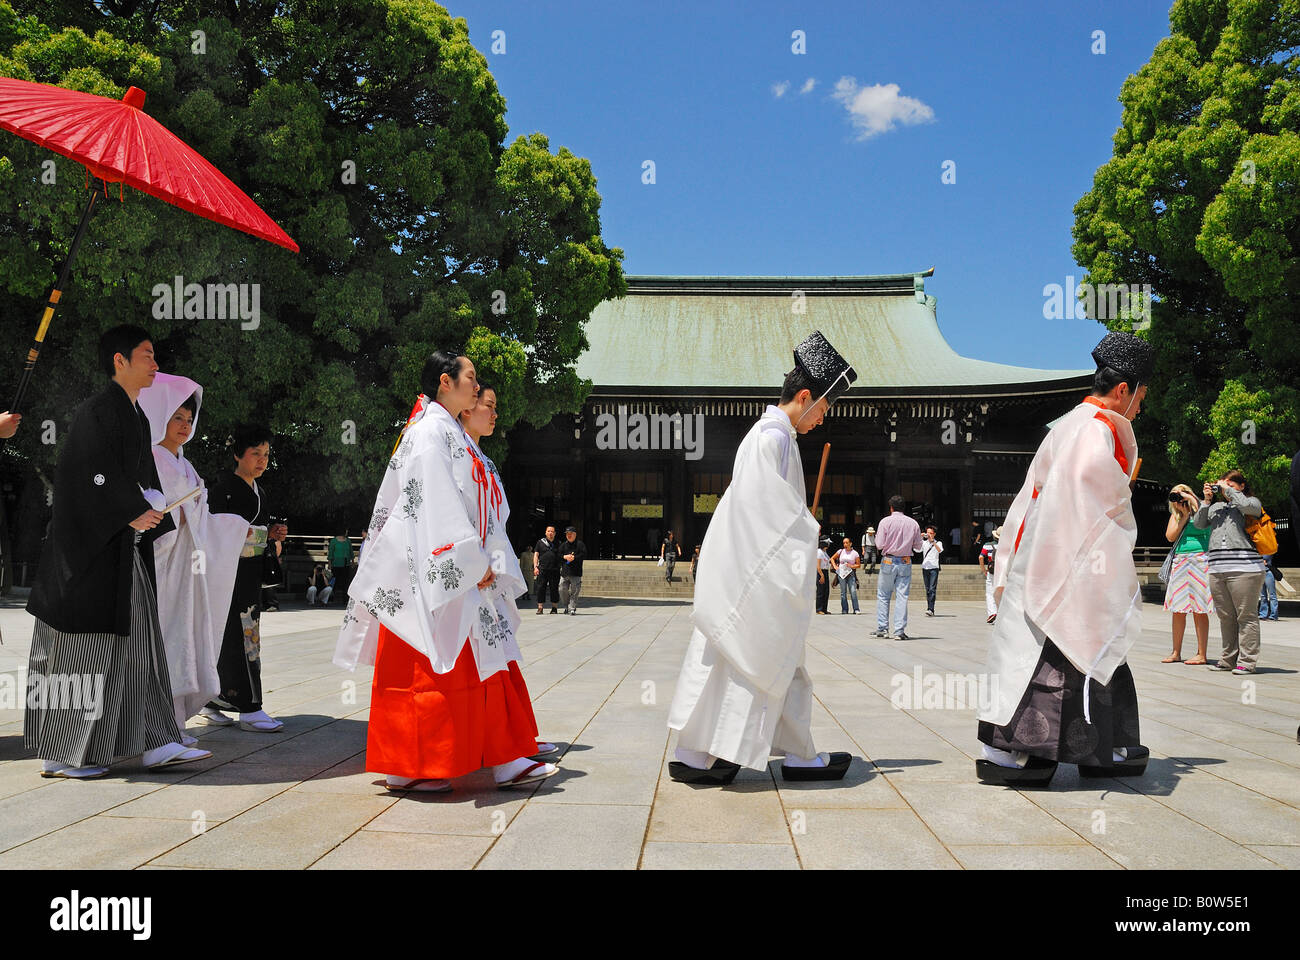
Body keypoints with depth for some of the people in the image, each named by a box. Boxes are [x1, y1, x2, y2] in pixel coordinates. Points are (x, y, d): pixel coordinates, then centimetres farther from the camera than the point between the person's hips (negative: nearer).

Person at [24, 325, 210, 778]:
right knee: (85, 647, -2)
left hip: (125, 550, 9)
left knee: (138, 642, 8)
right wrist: (133, 514, -16)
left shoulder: (136, 417, 16)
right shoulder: (96, 412, -12)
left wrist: (154, 511, 9)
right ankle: (60, 754, 9)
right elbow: (91, 477, -21)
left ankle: (157, 743, 12)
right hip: (91, 549, -9)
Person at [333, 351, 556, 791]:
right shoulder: (429, 431, -10)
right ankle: (407, 768, 7)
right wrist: (472, 562, -19)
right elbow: (437, 504, -19)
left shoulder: (455, 435, 20)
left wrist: (488, 564, 9)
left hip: (464, 573, 10)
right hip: (434, 572, -10)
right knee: (428, 668, -4)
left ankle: (505, 759, 13)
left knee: (485, 664, 8)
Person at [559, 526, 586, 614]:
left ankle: (572, 608, -4)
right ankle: (566, 607, 20)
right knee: (562, 590, 3)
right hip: (564, 572, 4)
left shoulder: (580, 544, 5)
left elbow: (584, 555, -5)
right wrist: (565, 557, -9)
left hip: (576, 573, -4)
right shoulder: (563, 545, 16)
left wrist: (574, 557, -15)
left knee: (574, 591, -7)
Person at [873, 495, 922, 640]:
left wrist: (877, 536, 13)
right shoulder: (913, 523, 5)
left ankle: (882, 628, 5)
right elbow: (918, 547, 7)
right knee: (902, 597, 2)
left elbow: (880, 544, -7)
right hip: (905, 563, 2)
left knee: (883, 595, 8)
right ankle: (900, 631, -1)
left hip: (888, 562, -2)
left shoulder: (886, 521, -4)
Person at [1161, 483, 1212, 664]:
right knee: (1178, 610, 5)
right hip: (1179, 561, 5)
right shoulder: (1176, 515, 17)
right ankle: (1176, 653, 11)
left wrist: (1190, 499, -8)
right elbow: (1170, 536, 5)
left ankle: (1201, 654, 0)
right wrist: (1184, 515, 3)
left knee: (1199, 610, -5)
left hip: (1199, 560, -5)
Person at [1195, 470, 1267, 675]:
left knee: (1246, 616, -5)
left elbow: (1246, 505, -13)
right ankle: (1229, 658, 14)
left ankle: (1247, 661, -3)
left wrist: (1227, 489, 0)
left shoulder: (1253, 502, 9)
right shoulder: (1216, 506, 22)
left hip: (1244, 567, -5)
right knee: (1225, 617, 7)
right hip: (1217, 569, 5)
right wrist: (1206, 500, 7)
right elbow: (1198, 523, 14)